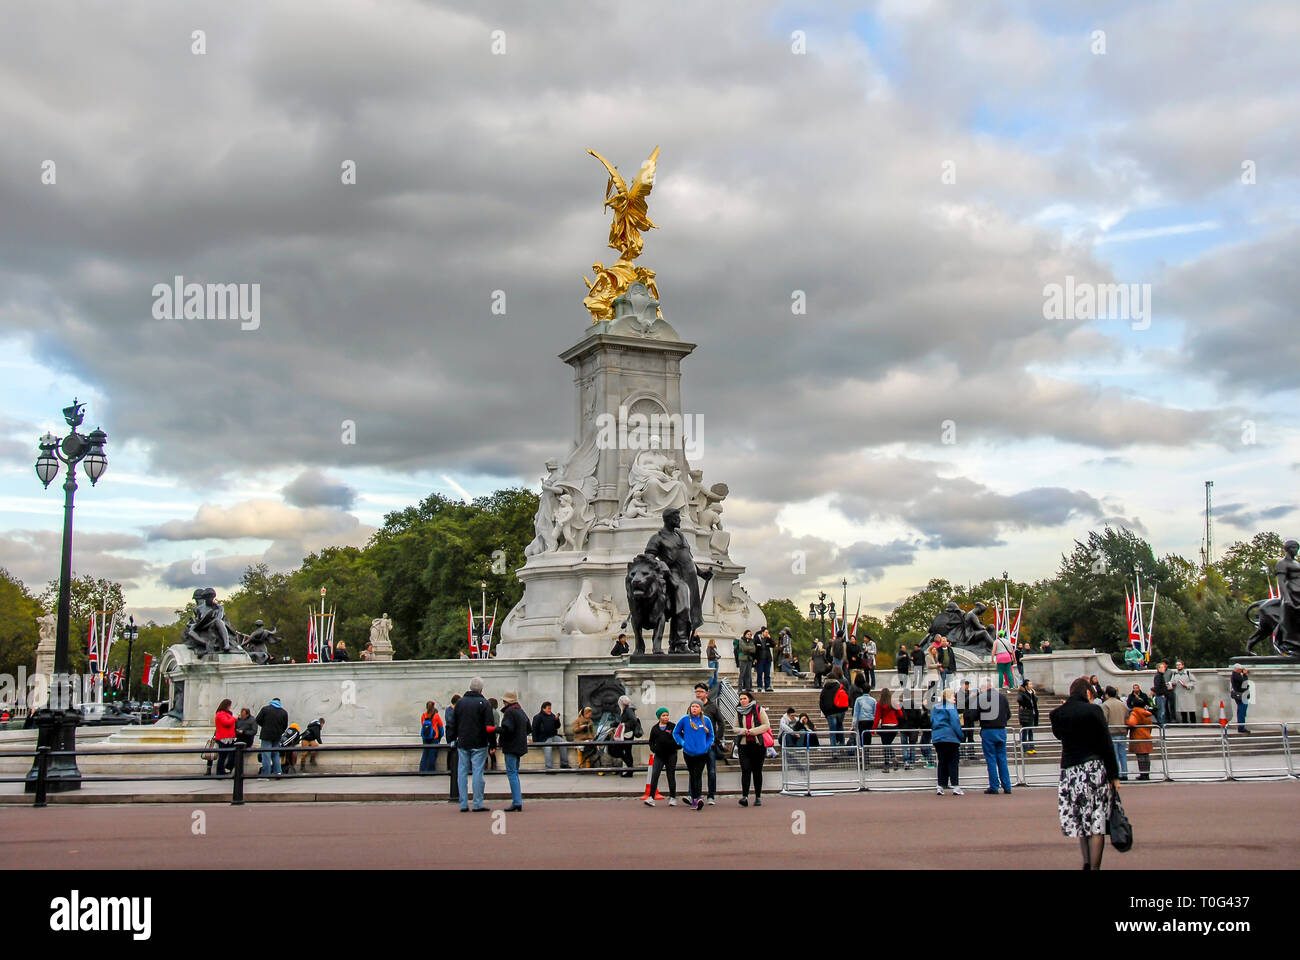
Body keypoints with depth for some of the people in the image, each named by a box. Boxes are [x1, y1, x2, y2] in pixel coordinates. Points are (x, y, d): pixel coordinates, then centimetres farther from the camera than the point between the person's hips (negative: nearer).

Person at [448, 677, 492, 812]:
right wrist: (492, 743, -2)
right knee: (478, 772, -2)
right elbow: (489, 726, -8)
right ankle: (478, 804, -2)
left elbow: (452, 724, 12)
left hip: (462, 744, 4)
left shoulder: (460, 702, 8)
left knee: (462, 773, 6)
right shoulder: (484, 703, -5)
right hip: (479, 744, -4)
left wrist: (451, 739, 18)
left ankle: (463, 805, 6)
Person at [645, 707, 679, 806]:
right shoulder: (655, 728, 7)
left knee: (671, 776, 5)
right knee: (654, 775, -10)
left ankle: (672, 798, 17)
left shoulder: (672, 727, 0)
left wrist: (674, 745, -9)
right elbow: (651, 741, 17)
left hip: (671, 755, -1)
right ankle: (651, 798, -12)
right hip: (659, 755, 1)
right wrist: (653, 748, -1)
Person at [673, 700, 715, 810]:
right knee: (692, 776, 8)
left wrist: (707, 745, 2)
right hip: (688, 753, 1)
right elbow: (676, 732, 12)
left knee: (697, 775, -12)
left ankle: (697, 798, -21)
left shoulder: (706, 720, 4)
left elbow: (711, 735, 16)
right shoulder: (685, 720, 0)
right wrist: (682, 743, 0)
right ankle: (695, 799, 15)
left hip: (702, 753, -1)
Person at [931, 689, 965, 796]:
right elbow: (955, 722, -10)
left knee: (942, 762, 10)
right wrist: (961, 736, -2)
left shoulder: (935, 707, 15)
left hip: (936, 738, 6)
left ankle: (940, 787, 6)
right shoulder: (950, 707, -6)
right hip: (950, 737, -6)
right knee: (952, 762, -3)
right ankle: (955, 787, -8)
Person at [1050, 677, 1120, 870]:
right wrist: (1114, 775, 0)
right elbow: (1106, 744, -6)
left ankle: (1087, 863, 8)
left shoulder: (1057, 714, 4)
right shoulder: (1093, 710, -6)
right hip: (1095, 768, -3)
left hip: (1070, 771, 3)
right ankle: (1094, 866, -1)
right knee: (1097, 823, 1)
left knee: (1081, 821, 14)